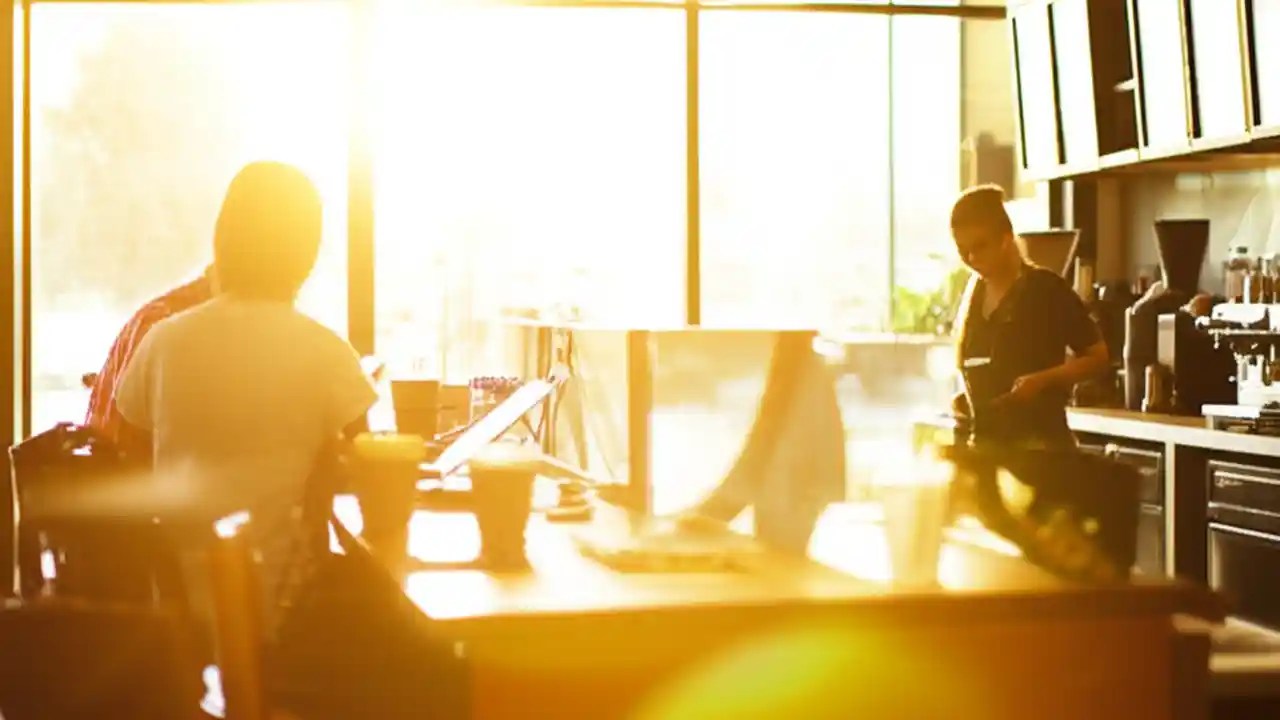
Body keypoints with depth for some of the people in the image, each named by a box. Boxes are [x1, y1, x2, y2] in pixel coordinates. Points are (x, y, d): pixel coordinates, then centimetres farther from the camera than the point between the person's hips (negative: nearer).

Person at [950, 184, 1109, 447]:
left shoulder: (1047, 289, -6)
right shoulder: (974, 296, 12)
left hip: (1037, 440, -6)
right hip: (985, 441, 6)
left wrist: (1042, 380, -18)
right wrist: (963, 398, 3)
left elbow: (1098, 357, -4)